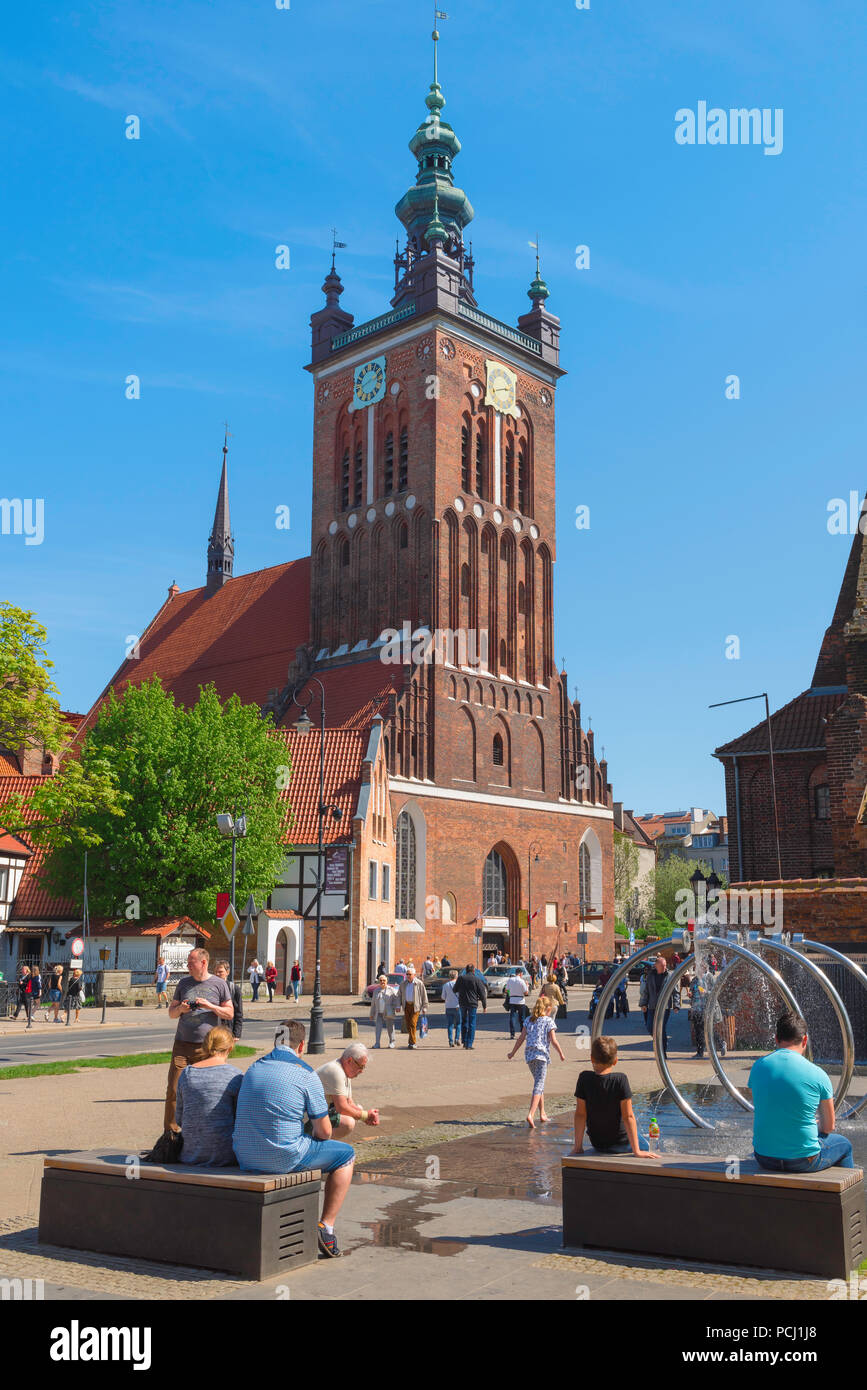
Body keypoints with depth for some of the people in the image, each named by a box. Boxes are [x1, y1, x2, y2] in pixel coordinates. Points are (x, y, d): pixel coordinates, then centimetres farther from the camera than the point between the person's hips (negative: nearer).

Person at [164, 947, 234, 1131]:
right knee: (173, 1091, -3)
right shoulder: (183, 982, 12)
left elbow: (230, 1013, 4)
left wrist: (210, 1006, -11)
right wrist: (180, 1009, -6)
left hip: (207, 1047, -2)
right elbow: (171, 1012, 16)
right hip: (182, 1045, 2)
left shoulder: (219, 984, 3)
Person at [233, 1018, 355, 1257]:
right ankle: (326, 1227, 8)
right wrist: (313, 1137, 18)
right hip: (283, 1159, -6)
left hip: (244, 1159, 6)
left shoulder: (253, 1068, 9)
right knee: (346, 1154, 15)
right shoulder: (306, 1074, -10)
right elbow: (324, 1132, -6)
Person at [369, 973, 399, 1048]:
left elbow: (396, 999, -1)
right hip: (379, 1014, 3)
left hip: (388, 1013, -3)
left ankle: (391, 1042, 19)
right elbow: (373, 1003, 15)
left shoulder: (391, 990, 2)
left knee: (390, 1028, 4)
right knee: (378, 1028, -7)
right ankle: (377, 1043, -10)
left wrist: (394, 1008, -15)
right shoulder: (376, 991, 12)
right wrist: (372, 1014, 14)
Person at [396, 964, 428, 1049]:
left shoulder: (419, 983, -3)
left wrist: (424, 1007, -3)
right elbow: (399, 995, 13)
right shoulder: (403, 984, 8)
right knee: (408, 1025, 6)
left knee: (412, 1024, -13)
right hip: (406, 1006, 5)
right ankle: (414, 1040, 23)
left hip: (415, 1006, -4)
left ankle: (412, 1043, -10)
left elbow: (424, 996, -1)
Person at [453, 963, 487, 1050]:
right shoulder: (477, 980, -5)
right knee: (471, 1024, 3)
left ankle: (464, 1041, 17)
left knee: (464, 1022, 20)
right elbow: (482, 994, -4)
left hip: (462, 1003, 2)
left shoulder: (460, 978, 1)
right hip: (473, 1004, -2)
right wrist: (484, 1006, 4)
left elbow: (455, 990, 11)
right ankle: (469, 1044, 1)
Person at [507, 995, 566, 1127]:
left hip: (529, 1055, 6)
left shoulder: (529, 1020, 9)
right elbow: (553, 1041, -8)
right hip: (541, 1055, -6)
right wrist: (561, 1054, 5)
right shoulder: (548, 1021, -5)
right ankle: (530, 1114, -23)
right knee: (539, 1085, -7)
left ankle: (542, 1114, 27)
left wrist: (513, 1052, 15)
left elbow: (521, 1038, 7)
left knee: (539, 1083, 21)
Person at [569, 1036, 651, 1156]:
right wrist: (636, 1151, -13)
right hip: (622, 1143, -2)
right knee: (645, 1146, 28)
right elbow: (628, 1116, -18)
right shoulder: (621, 1079, -19)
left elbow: (580, 1114, -10)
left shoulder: (584, 1079, -14)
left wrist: (577, 1147, -3)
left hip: (597, 1145, 2)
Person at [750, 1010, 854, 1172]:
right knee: (844, 1145, 27)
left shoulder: (758, 1067, -2)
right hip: (803, 1161, -4)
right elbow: (829, 1126, 1)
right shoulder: (818, 1075, -12)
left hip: (763, 1157, 4)